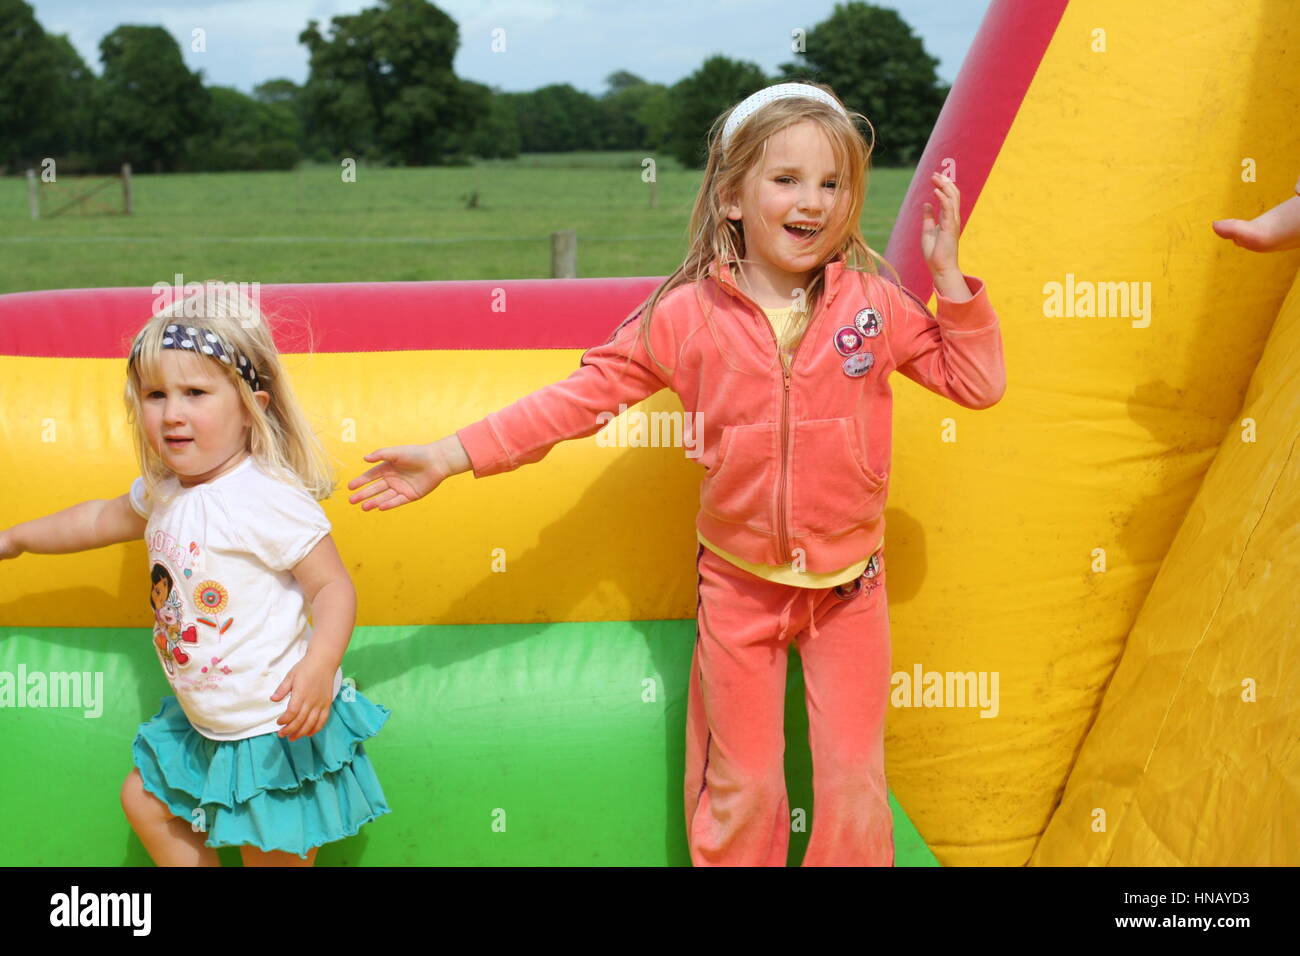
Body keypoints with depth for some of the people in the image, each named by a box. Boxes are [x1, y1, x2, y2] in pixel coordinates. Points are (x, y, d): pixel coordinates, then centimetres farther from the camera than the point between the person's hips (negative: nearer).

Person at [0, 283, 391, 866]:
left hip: (280, 730, -9)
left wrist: (319, 666, -39)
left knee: (273, 857, 3)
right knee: (144, 799, 25)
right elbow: (101, 518, 23)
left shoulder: (269, 499, -23)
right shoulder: (163, 494, 3)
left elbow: (333, 584, -23)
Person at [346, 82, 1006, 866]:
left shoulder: (875, 302, -6)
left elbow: (978, 384, -2)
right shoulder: (687, 316, -9)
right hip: (739, 583, 0)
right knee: (740, 788, 12)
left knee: (855, 782, 11)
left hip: (849, 582, 1)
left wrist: (948, 273, -13)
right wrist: (452, 455, -10)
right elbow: (583, 395, -7)